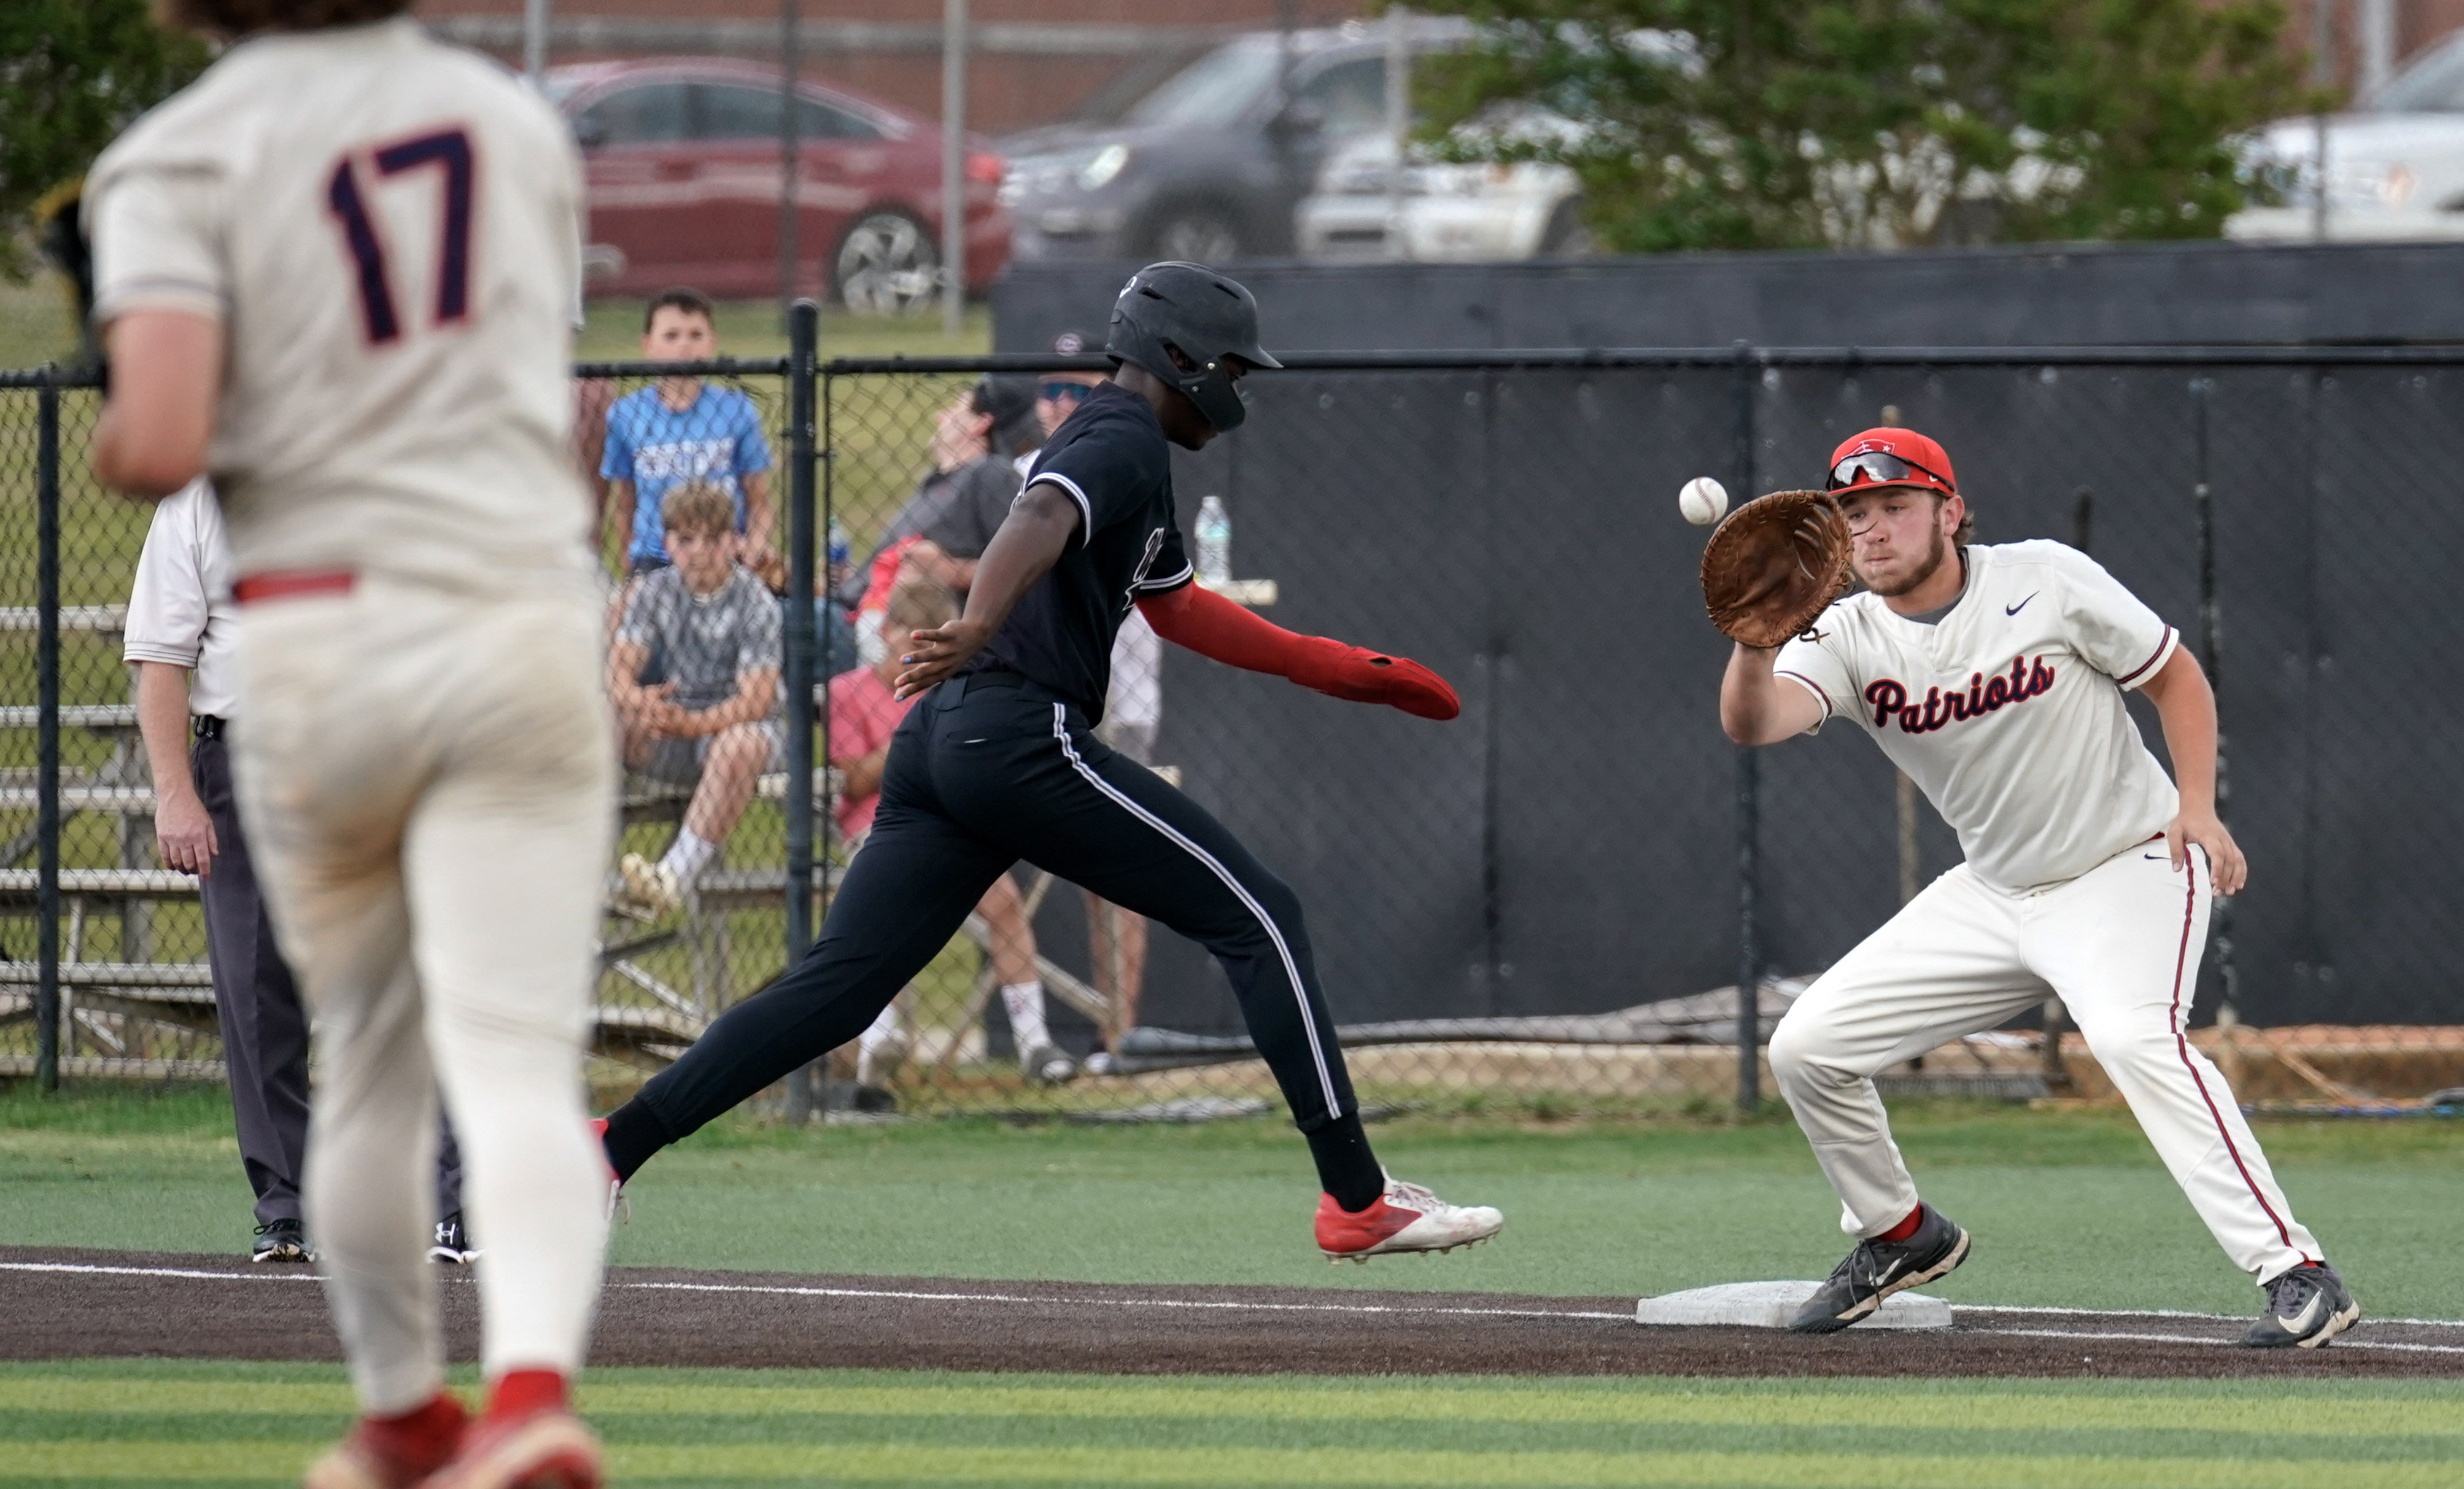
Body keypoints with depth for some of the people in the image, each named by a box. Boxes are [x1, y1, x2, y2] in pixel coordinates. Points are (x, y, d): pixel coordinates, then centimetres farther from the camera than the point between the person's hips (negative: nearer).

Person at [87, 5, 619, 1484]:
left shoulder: (183, 158, -5)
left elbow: (157, 446, -16)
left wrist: (106, 444, 5)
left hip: (317, 638, -1)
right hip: (529, 621, 1)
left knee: (370, 1056, 19)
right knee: (515, 1066, -9)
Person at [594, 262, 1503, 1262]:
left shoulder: (1112, 445, 29)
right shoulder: (1127, 441, -3)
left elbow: (1177, 608, 40)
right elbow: (1040, 522, -24)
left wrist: (1346, 671, 39)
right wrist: (978, 630, -44)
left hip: (940, 736, 10)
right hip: (1022, 732, -10)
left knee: (836, 988, 2)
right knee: (1260, 919, -3)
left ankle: (605, 1149, -9)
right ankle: (1358, 1202, -6)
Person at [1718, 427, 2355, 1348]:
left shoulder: (2045, 581, -13)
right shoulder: (1849, 640, -6)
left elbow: (2175, 676, -3)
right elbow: (1752, 721, -26)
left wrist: (2197, 806, -17)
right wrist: (1756, 642, -47)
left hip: (2128, 867, -6)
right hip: (1993, 892, 6)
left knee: (2131, 1034, -35)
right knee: (1807, 1047, 1)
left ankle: (2297, 1275, -37)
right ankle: (1901, 1236, 27)